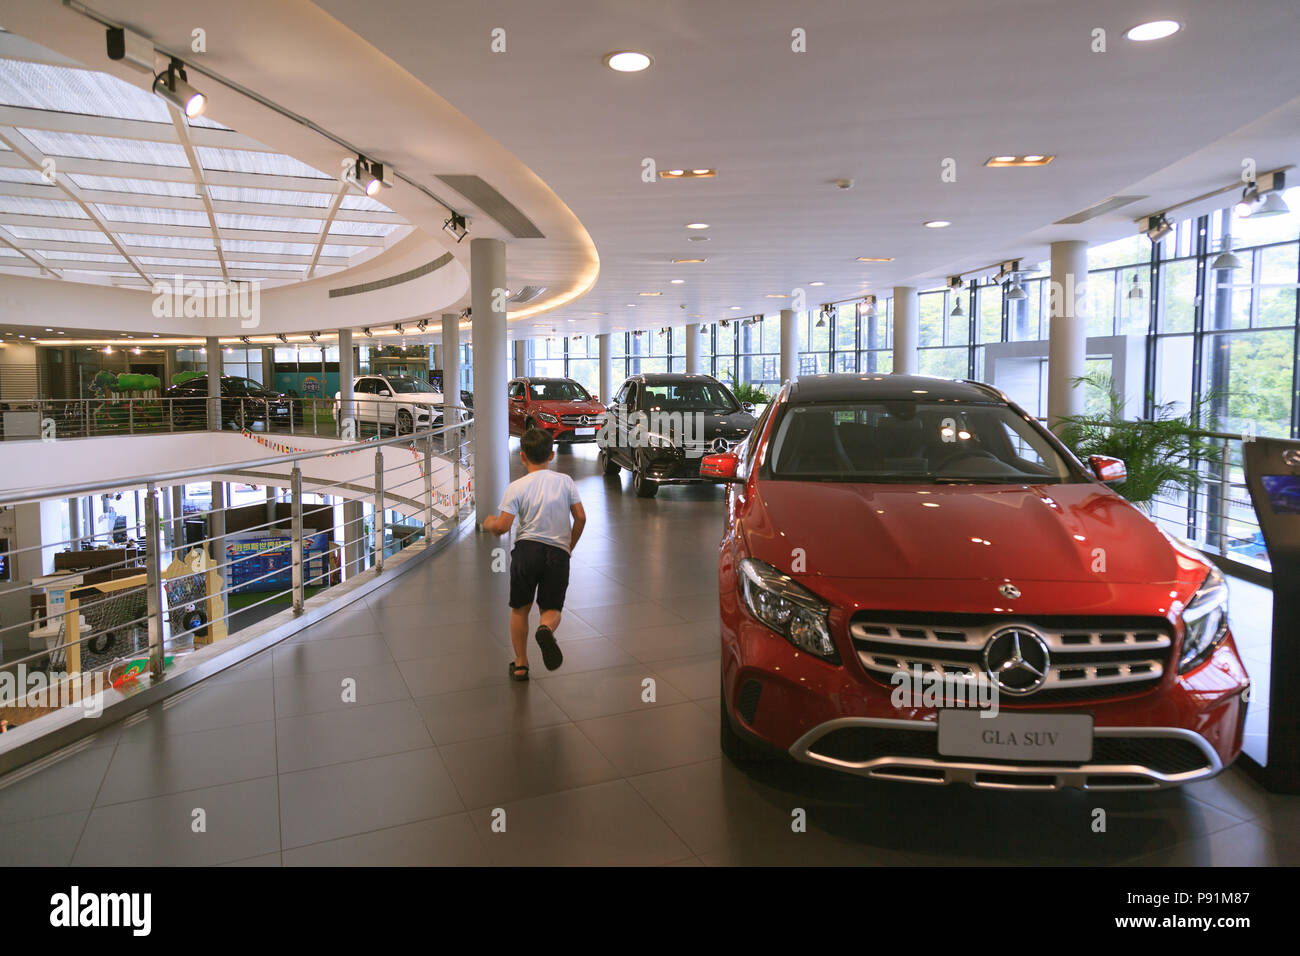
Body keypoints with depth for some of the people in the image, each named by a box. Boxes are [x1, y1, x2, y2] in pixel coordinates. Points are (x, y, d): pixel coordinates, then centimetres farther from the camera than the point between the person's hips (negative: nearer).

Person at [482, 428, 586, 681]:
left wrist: (489, 524, 15)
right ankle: (546, 629, -25)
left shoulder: (516, 487, -2)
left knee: (520, 608, 16)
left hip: (527, 548, -1)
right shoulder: (565, 481, 6)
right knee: (552, 608, 11)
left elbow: (503, 527, -8)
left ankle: (520, 665, 19)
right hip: (558, 552, 1)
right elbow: (580, 518, 3)